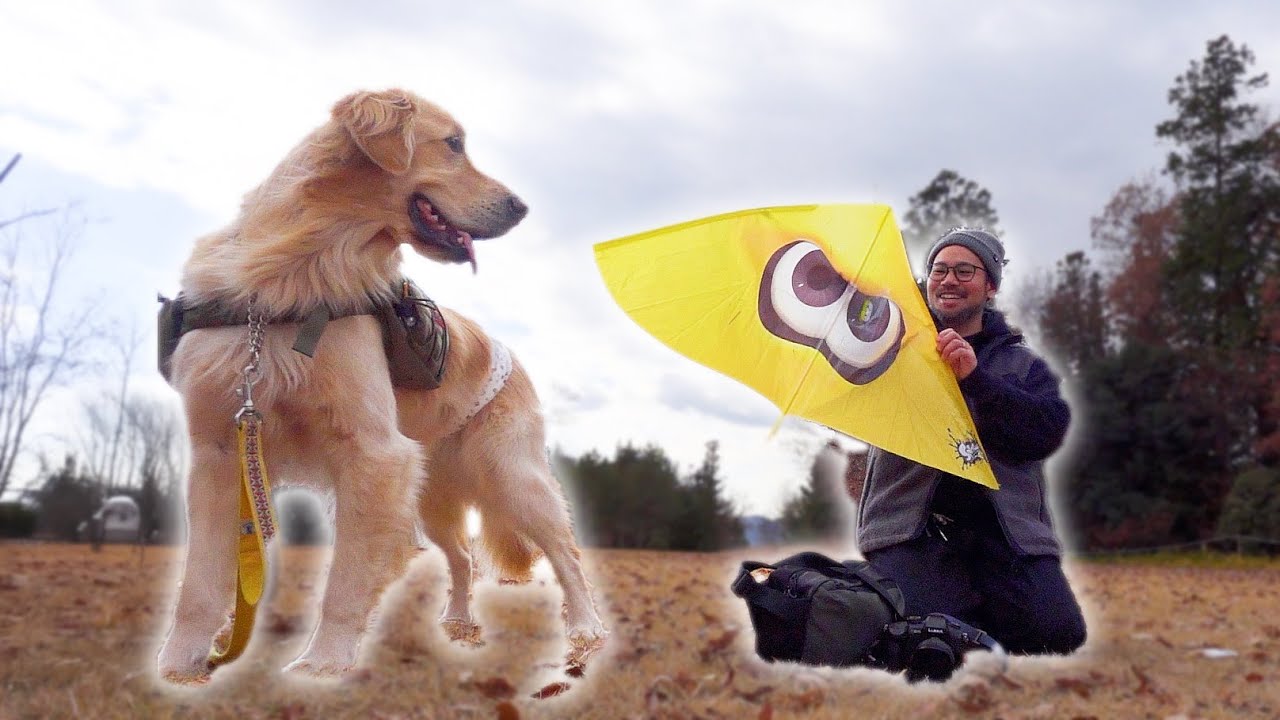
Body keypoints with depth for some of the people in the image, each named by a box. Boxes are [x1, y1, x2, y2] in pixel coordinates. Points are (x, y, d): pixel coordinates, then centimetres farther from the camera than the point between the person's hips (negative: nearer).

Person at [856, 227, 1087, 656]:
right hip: (912, 527, -2)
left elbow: (1047, 432, -1)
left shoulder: (1022, 364, 18)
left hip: (1008, 532, 2)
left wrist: (975, 377, -12)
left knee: (1059, 633, -18)